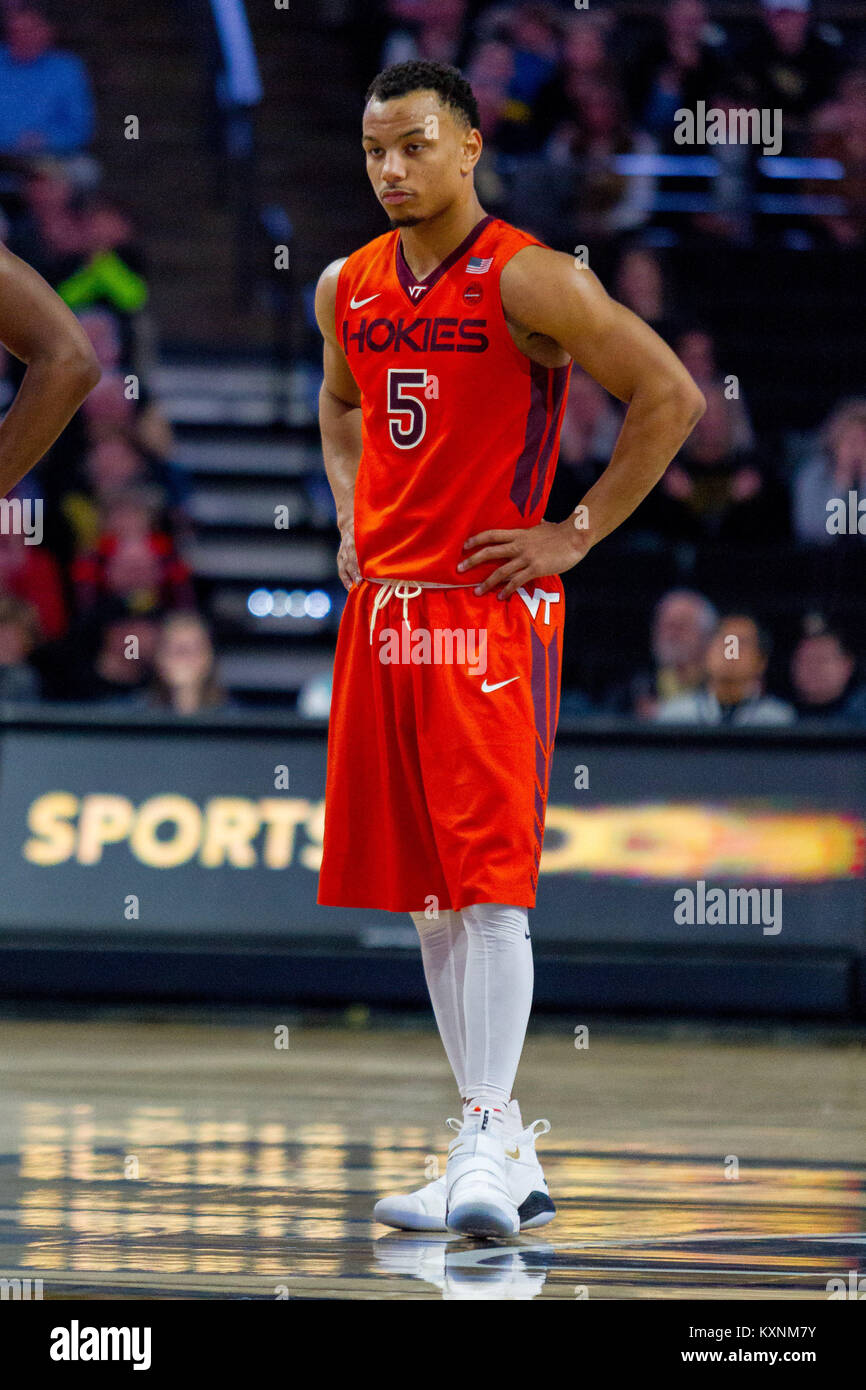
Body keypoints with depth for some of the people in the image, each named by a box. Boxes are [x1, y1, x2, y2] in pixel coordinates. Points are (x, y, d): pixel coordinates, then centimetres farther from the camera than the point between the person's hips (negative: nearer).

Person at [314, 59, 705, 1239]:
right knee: (422, 895, 8)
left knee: (487, 885, -13)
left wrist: (577, 533, -12)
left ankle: (488, 1144, -16)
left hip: (491, 610, -7)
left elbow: (670, 397, -12)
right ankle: (500, 1151, 14)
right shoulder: (349, 289, 10)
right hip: (381, 606, 7)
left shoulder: (530, 280, -11)